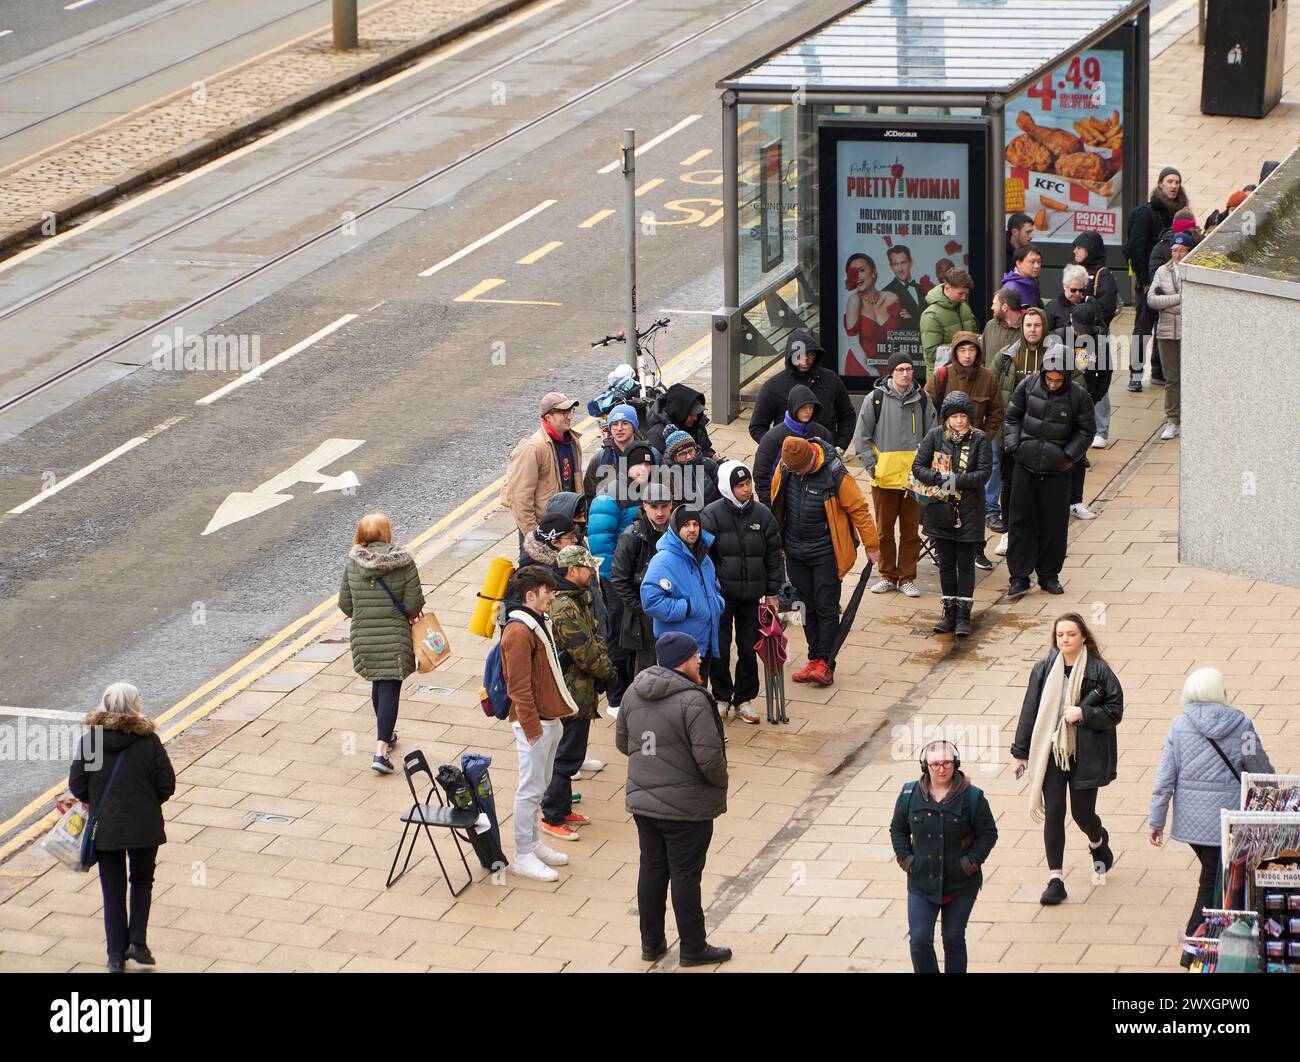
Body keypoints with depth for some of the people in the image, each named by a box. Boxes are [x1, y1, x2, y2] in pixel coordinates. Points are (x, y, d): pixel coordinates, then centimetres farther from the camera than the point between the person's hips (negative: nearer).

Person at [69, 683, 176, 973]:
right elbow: (167, 784, -8)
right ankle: (138, 943, 10)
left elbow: (77, 785, -5)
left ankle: (117, 956, 14)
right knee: (142, 882, 22)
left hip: (105, 828, 0)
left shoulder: (89, 741, -9)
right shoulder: (148, 740, -12)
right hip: (145, 827, 0)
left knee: (113, 892, 12)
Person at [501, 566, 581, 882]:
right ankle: (523, 857, 4)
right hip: (535, 723, -10)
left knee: (539, 786, 20)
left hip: (550, 718, 10)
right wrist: (532, 728, -21)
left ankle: (533, 843, 32)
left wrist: (559, 710, 19)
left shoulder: (538, 622, 11)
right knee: (531, 789, -3)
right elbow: (519, 687, -23)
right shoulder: (519, 632, -21)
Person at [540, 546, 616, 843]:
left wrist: (603, 666, 4)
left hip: (579, 690, 11)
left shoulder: (577, 599, 10)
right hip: (572, 694, -11)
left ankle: (563, 809, 30)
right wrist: (608, 672, -7)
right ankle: (552, 818, 5)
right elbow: (586, 652, -23)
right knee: (566, 756, -3)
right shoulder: (566, 608, -25)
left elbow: (594, 638, 17)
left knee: (569, 754, 19)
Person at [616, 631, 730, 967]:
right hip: (687, 808, -7)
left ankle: (651, 943, 26)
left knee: (652, 869, 17)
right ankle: (693, 948, 15)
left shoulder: (634, 693, 1)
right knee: (685, 875, 4)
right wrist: (720, 782, -5)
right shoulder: (693, 701, -22)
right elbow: (709, 756, -24)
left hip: (642, 801, 7)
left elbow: (622, 742, 11)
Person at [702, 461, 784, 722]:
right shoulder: (712, 515, -10)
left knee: (749, 649, 8)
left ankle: (744, 699, 21)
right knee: (719, 650, 3)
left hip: (751, 594, 3)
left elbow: (774, 555, 7)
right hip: (720, 593, -3)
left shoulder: (762, 514, 0)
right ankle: (721, 698, 20)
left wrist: (772, 592, 6)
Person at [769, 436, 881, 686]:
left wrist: (872, 546, -6)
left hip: (825, 553, -5)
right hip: (795, 552, 5)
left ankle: (825, 664, -3)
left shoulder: (835, 475, -21)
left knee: (826, 608, -5)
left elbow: (859, 509, -12)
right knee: (808, 607, 12)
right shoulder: (785, 467, -5)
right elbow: (776, 500, 12)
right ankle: (814, 660, 19)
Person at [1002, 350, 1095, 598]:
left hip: (1057, 469, -1)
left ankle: (1049, 575, 18)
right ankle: (1019, 577, 6)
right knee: (1021, 521, 2)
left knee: (1054, 524, 5)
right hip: (1026, 465, 1)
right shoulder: (1029, 385, -5)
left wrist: (1068, 455, -7)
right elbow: (1012, 416, 7)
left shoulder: (1078, 396, -9)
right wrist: (1013, 446, -5)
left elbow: (1086, 430, 3)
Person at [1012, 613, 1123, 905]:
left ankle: (1099, 841, 43)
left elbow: (1115, 710, -3)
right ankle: (1055, 880, 3)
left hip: (1085, 755, -2)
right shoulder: (1044, 670, 0)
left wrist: (1083, 713, -18)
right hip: (1050, 752, 2)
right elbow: (1029, 712, 5)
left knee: (1082, 813, 5)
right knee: (1054, 813, -2)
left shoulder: (1098, 671, -7)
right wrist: (1021, 752, 6)